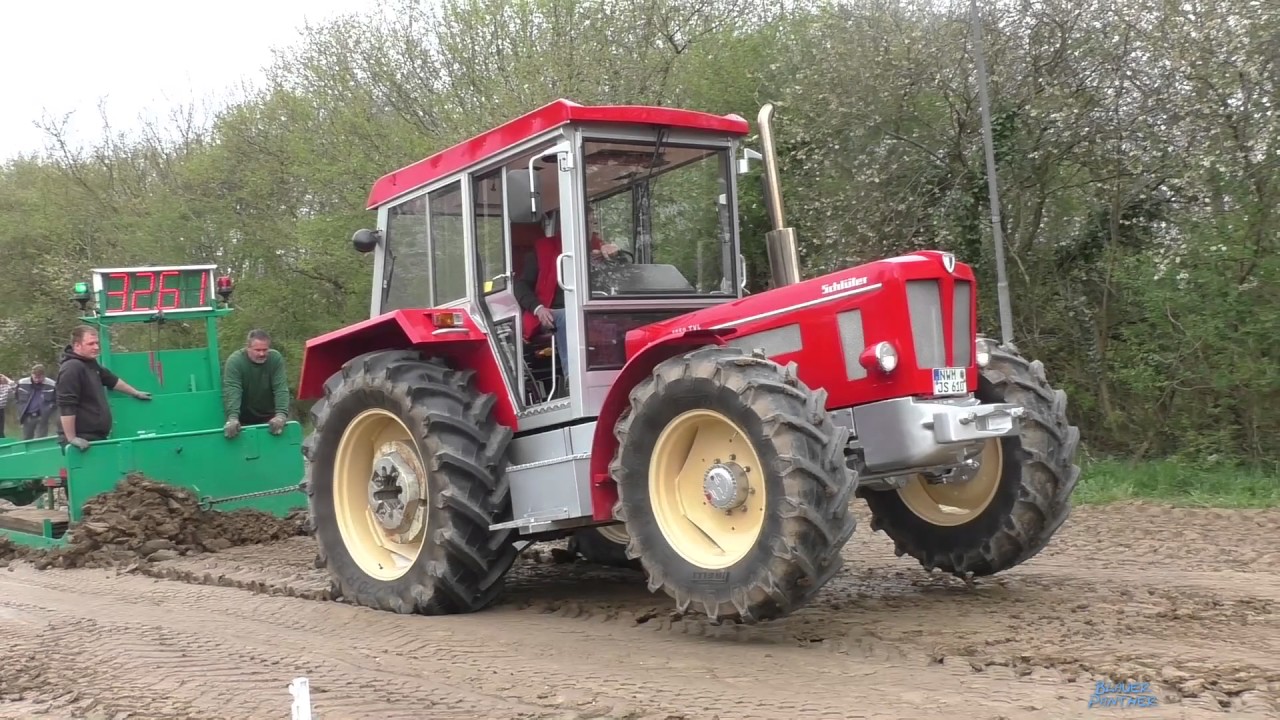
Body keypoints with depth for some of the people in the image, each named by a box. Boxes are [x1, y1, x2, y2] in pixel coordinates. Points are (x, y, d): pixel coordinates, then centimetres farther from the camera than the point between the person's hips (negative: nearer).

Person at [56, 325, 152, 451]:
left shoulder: (90, 364, 14)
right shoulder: (72, 368, -20)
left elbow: (112, 380, 32)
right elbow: (66, 407, -25)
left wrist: (136, 393, 41)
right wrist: (71, 438, -26)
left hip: (96, 437, 11)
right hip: (82, 441, -11)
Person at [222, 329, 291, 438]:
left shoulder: (276, 358, -15)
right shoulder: (234, 361, -20)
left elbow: (281, 389, -21)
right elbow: (231, 390, -31)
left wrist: (281, 414, -38)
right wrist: (232, 417, -47)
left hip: (269, 418, 2)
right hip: (244, 420, -2)